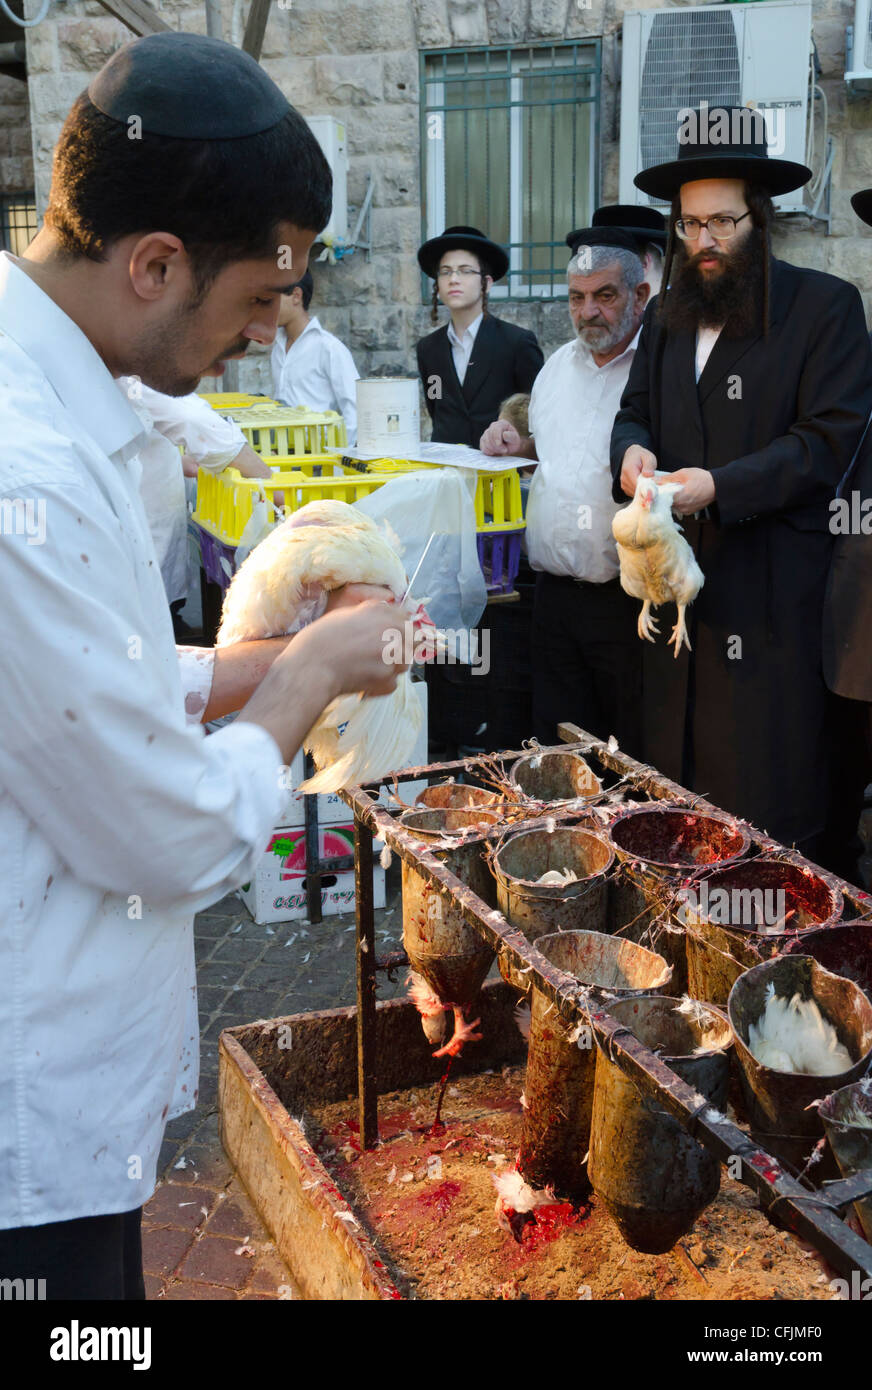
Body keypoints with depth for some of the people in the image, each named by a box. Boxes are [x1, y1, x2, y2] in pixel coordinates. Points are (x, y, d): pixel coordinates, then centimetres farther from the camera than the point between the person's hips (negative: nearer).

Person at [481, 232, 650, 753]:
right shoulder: (558, 365, 16)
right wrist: (519, 447, 9)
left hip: (627, 595, -6)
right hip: (554, 589, 6)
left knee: (633, 755, 4)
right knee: (557, 746, 14)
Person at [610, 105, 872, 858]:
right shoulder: (667, 316, 17)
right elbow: (636, 412, 21)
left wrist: (721, 486, -20)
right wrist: (631, 452, -4)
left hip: (773, 590, -5)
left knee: (771, 793, -2)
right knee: (674, 774, 10)